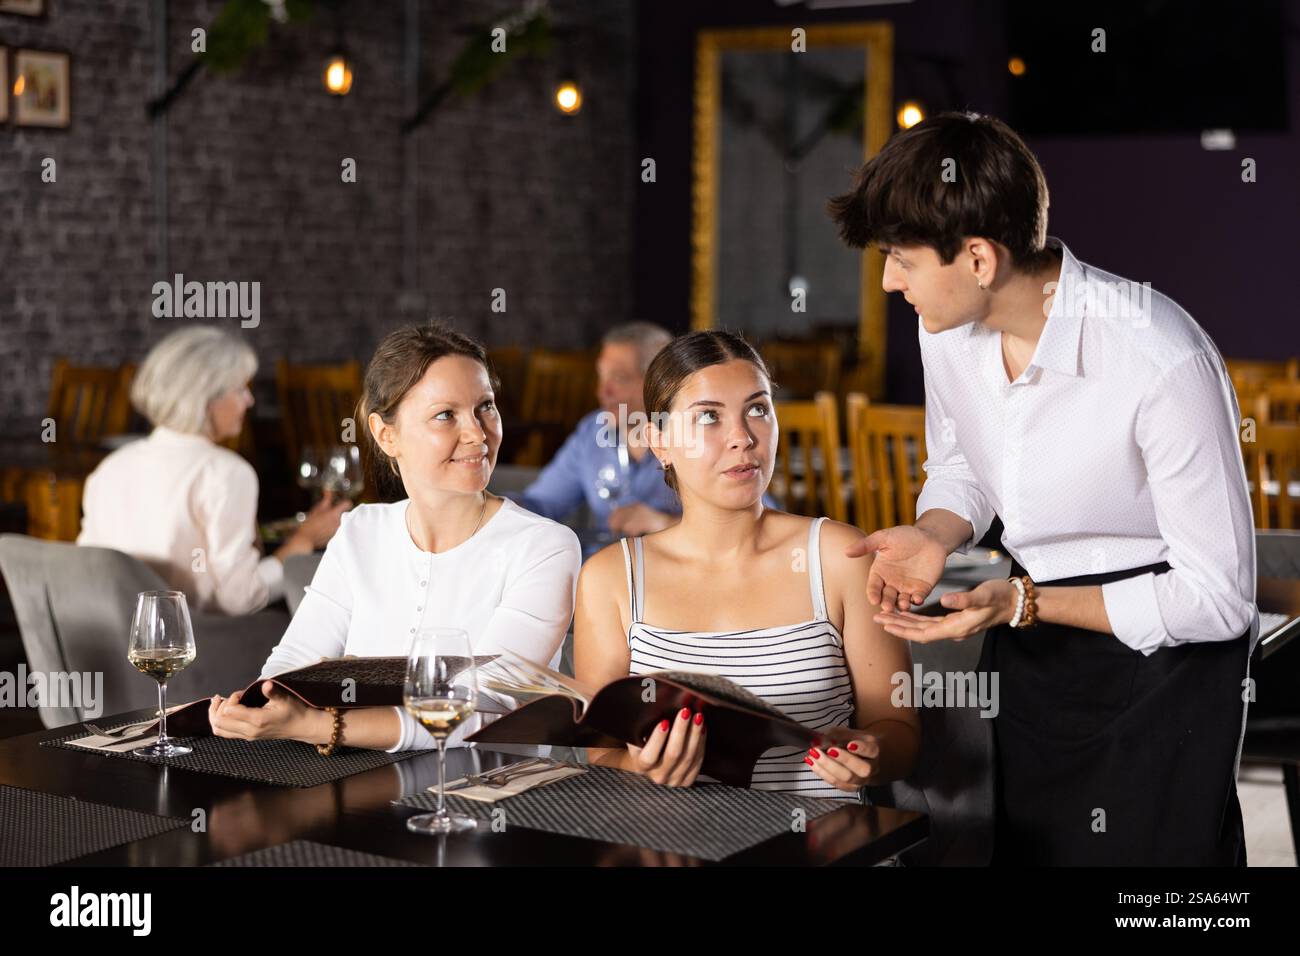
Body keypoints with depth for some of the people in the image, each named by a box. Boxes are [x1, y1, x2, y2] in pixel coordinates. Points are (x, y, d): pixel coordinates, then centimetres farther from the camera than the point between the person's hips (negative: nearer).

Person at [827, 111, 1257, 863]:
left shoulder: (1164, 363, -29)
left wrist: (1023, 603, -26)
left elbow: (1218, 599, -22)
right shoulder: (949, 325, -9)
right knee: (1021, 849, 18)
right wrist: (935, 537, -10)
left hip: (1164, 646, -6)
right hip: (1030, 624, 6)